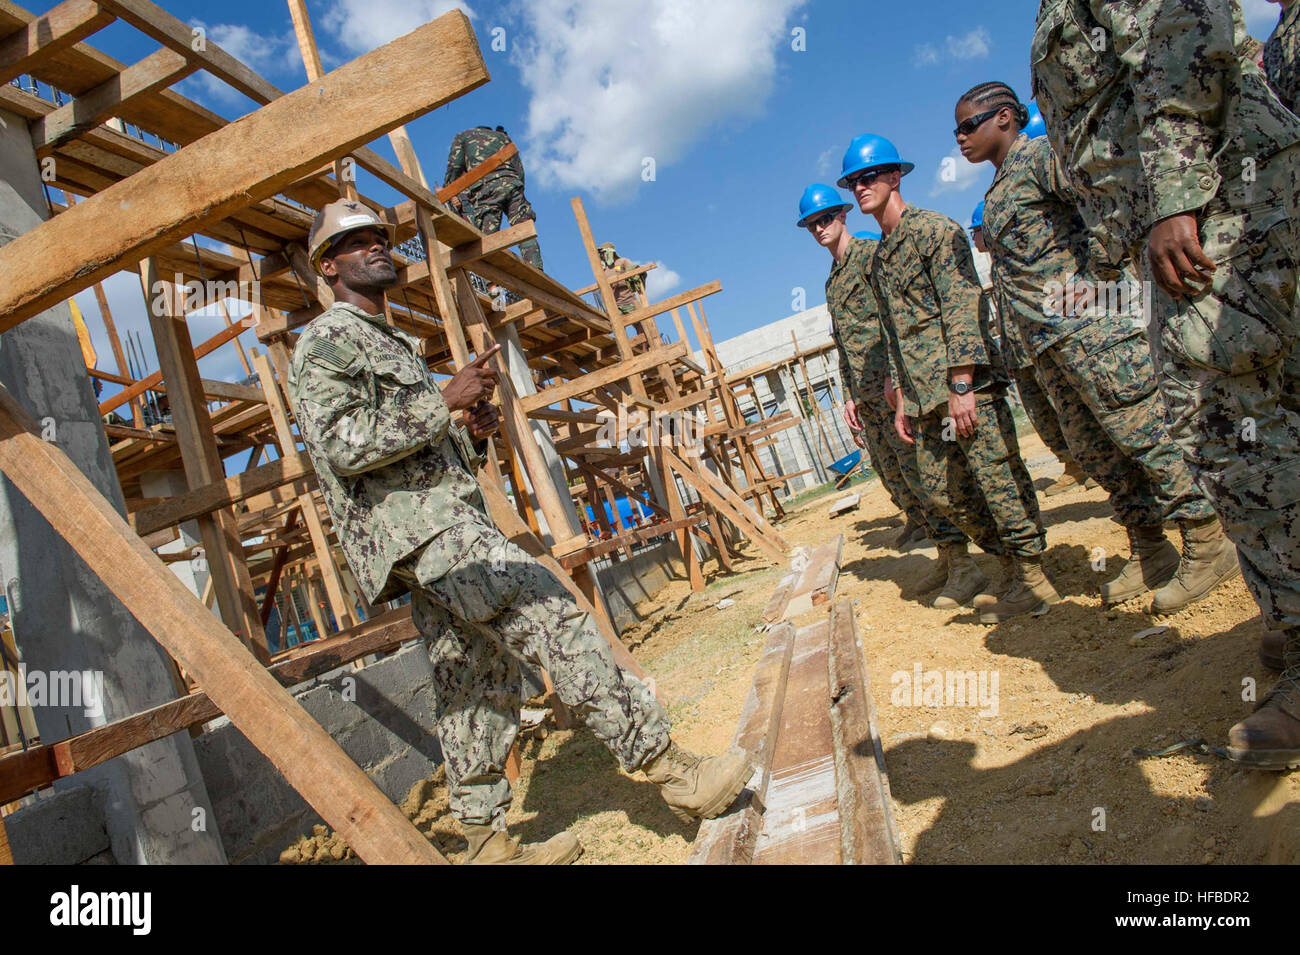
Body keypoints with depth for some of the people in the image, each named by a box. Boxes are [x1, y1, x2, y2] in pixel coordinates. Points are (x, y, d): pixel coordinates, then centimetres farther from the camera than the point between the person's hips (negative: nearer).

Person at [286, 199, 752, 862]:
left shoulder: (397, 346, 28)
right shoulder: (323, 343, 0)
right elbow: (344, 444, -15)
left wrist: (471, 429, 8)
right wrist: (446, 403, -17)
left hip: (450, 524, 10)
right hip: (413, 526, -10)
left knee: (479, 682, 8)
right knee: (553, 617, -19)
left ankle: (487, 843, 18)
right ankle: (670, 769, -15)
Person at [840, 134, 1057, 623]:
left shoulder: (933, 230, -5)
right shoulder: (879, 259, 21)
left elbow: (963, 305, -14)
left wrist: (962, 384, -21)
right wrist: (902, 396, 18)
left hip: (965, 382, -9)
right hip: (925, 396, 9)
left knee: (997, 477, -5)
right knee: (944, 489, 9)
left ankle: (1033, 577, 8)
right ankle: (1009, 563, 23)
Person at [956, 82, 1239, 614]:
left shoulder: (1039, 155, -2)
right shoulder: (997, 192, 24)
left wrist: (1098, 270, -15)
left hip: (1089, 324, -9)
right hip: (1046, 341, 9)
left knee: (1143, 429, -6)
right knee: (1092, 446, 9)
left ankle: (1208, 545, 3)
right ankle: (1149, 550, 18)